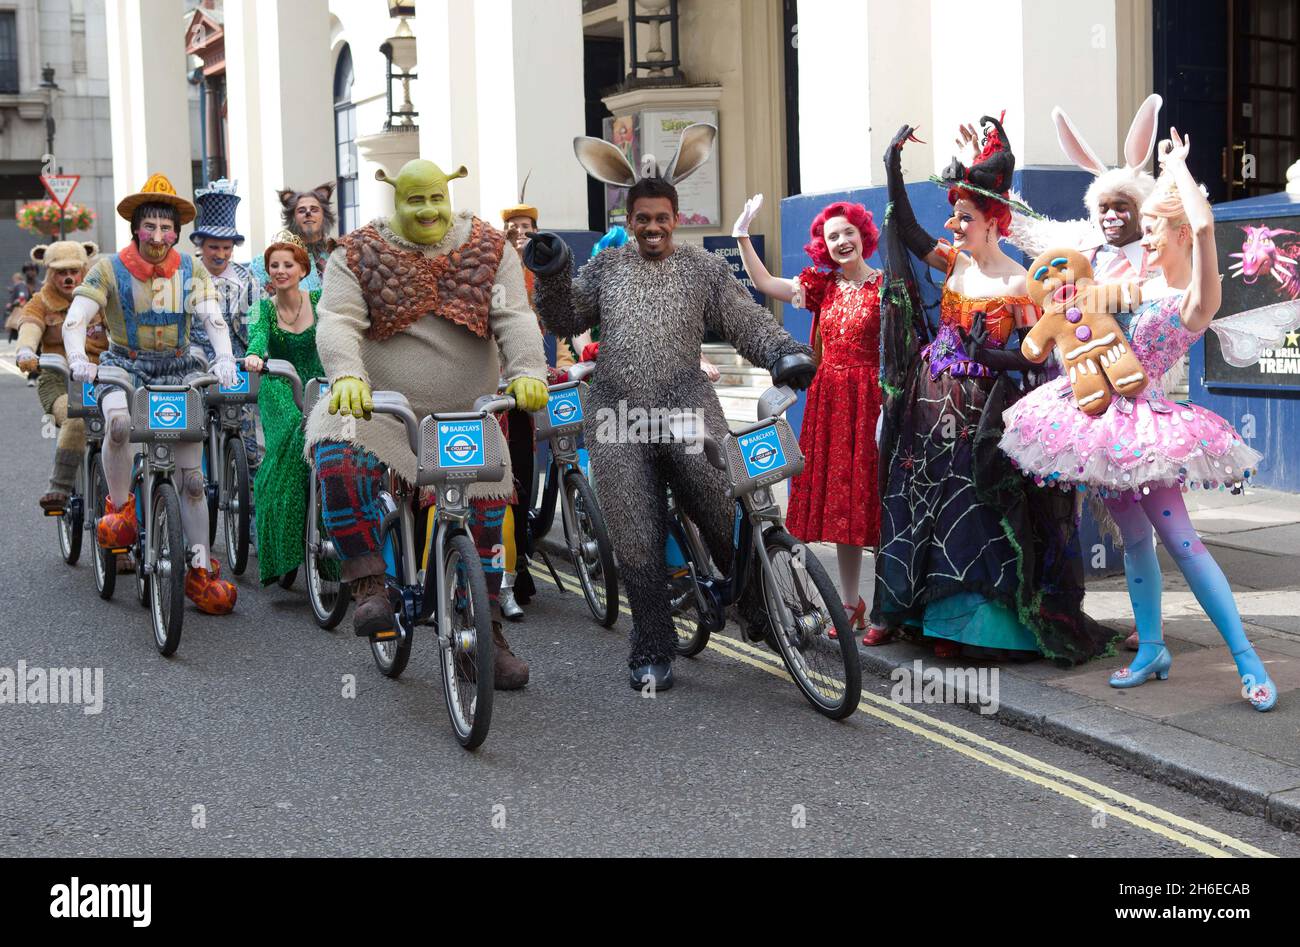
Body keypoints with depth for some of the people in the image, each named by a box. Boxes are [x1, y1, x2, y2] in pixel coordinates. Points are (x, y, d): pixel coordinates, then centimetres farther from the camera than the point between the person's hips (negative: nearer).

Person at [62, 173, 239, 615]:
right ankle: (119, 507, -14)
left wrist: (224, 358, -30)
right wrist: (78, 359, -32)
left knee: (191, 477, -1)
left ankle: (201, 571, 8)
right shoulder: (110, 269, -5)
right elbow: (75, 319, -12)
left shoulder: (190, 271, 2)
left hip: (177, 371, 2)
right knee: (119, 423, -38)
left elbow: (214, 319, -10)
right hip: (125, 366, -2)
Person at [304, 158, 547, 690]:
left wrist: (528, 372, -31)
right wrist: (347, 376, -38)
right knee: (337, 457, -34)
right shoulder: (358, 256, -2)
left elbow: (515, 320, -10)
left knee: (488, 513, 5)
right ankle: (369, 584, -25)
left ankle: (488, 632, 22)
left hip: (466, 416, 3)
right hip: (376, 406, -3)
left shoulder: (490, 252, 2)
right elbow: (338, 323, -16)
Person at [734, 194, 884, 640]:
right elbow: (764, 282, 13)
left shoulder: (884, 286, -4)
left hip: (870, 400, -5)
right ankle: (850, 603, 19)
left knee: (872, 501, -5)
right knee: (838, 503, 9)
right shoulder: (822, 284, 11)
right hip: (829, 400, 5)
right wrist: (742, 235, 8)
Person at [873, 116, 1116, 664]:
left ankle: (953, 623, 8)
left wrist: (989, 354, -21)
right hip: (929, 404, 6)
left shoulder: (1018, 284, -9)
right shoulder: (955, 262, 6)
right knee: (914, 503, 10)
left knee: (965, 514, -1)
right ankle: (901, 609, 21)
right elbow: (908, 232, 0)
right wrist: (893, 170, -6)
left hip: (978, 412, -6)